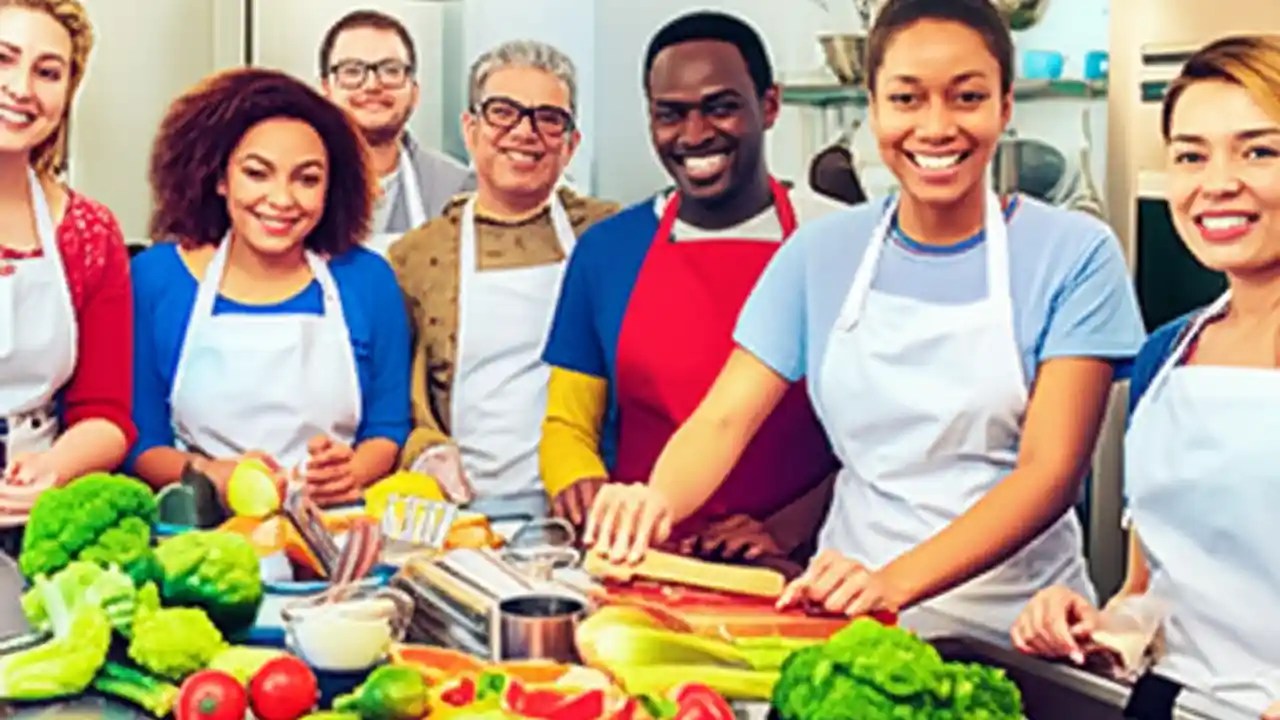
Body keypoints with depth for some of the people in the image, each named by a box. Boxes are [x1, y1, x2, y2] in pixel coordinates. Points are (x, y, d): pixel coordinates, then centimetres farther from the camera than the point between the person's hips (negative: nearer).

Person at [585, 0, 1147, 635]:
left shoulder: (1073, 255, -3)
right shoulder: (822, 251, 7)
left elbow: (1052, 469, -10)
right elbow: (724, 418, 1)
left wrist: (897, 582, -24)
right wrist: (659, 499, -21)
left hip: (1013, 627, -2)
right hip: (845, 613, 2)